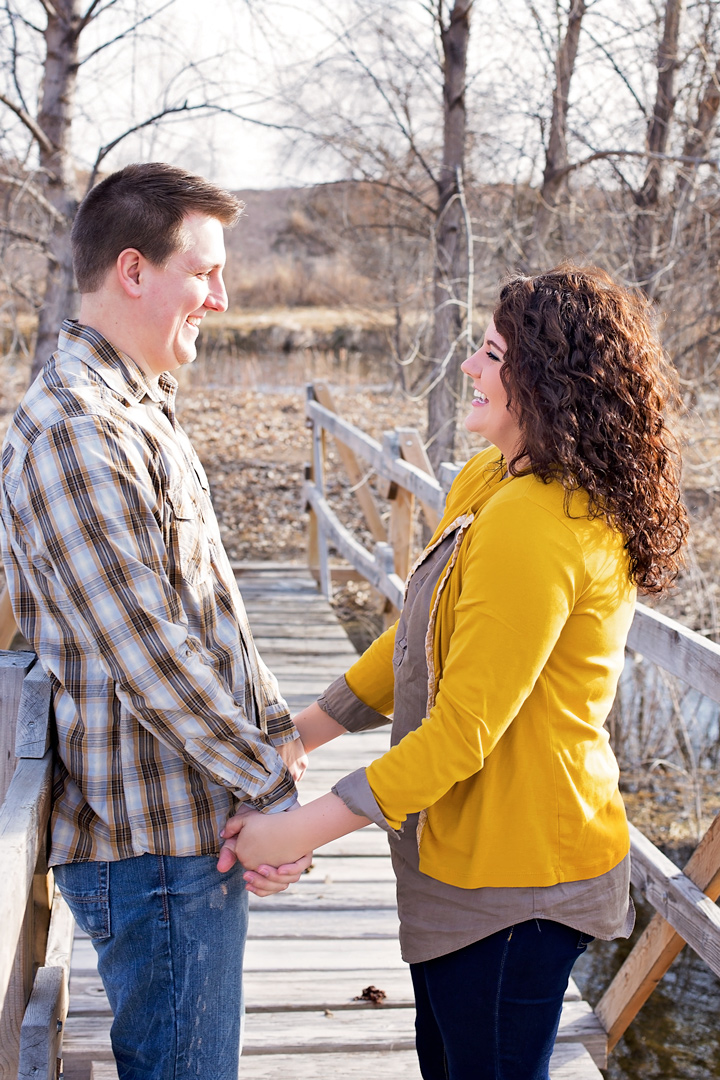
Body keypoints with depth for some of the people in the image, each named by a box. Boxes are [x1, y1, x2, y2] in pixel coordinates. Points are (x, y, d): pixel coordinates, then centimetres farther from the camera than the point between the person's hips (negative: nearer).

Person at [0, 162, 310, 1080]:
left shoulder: (140, 409, 13)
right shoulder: (74, 430, -21)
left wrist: (272, 725, 10)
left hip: (188, 823, 10)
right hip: (153, 844, -10)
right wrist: (270, 788, -14)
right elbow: (149, 655, -23)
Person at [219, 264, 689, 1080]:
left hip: (515, 878, -10)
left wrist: (300, 832, -22)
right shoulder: (487, 484, 4)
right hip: (472, 854, 10)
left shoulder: (536, 529, -28)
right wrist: (303, 733, 10)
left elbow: (464, 730, -27)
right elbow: (419, 641, 13)